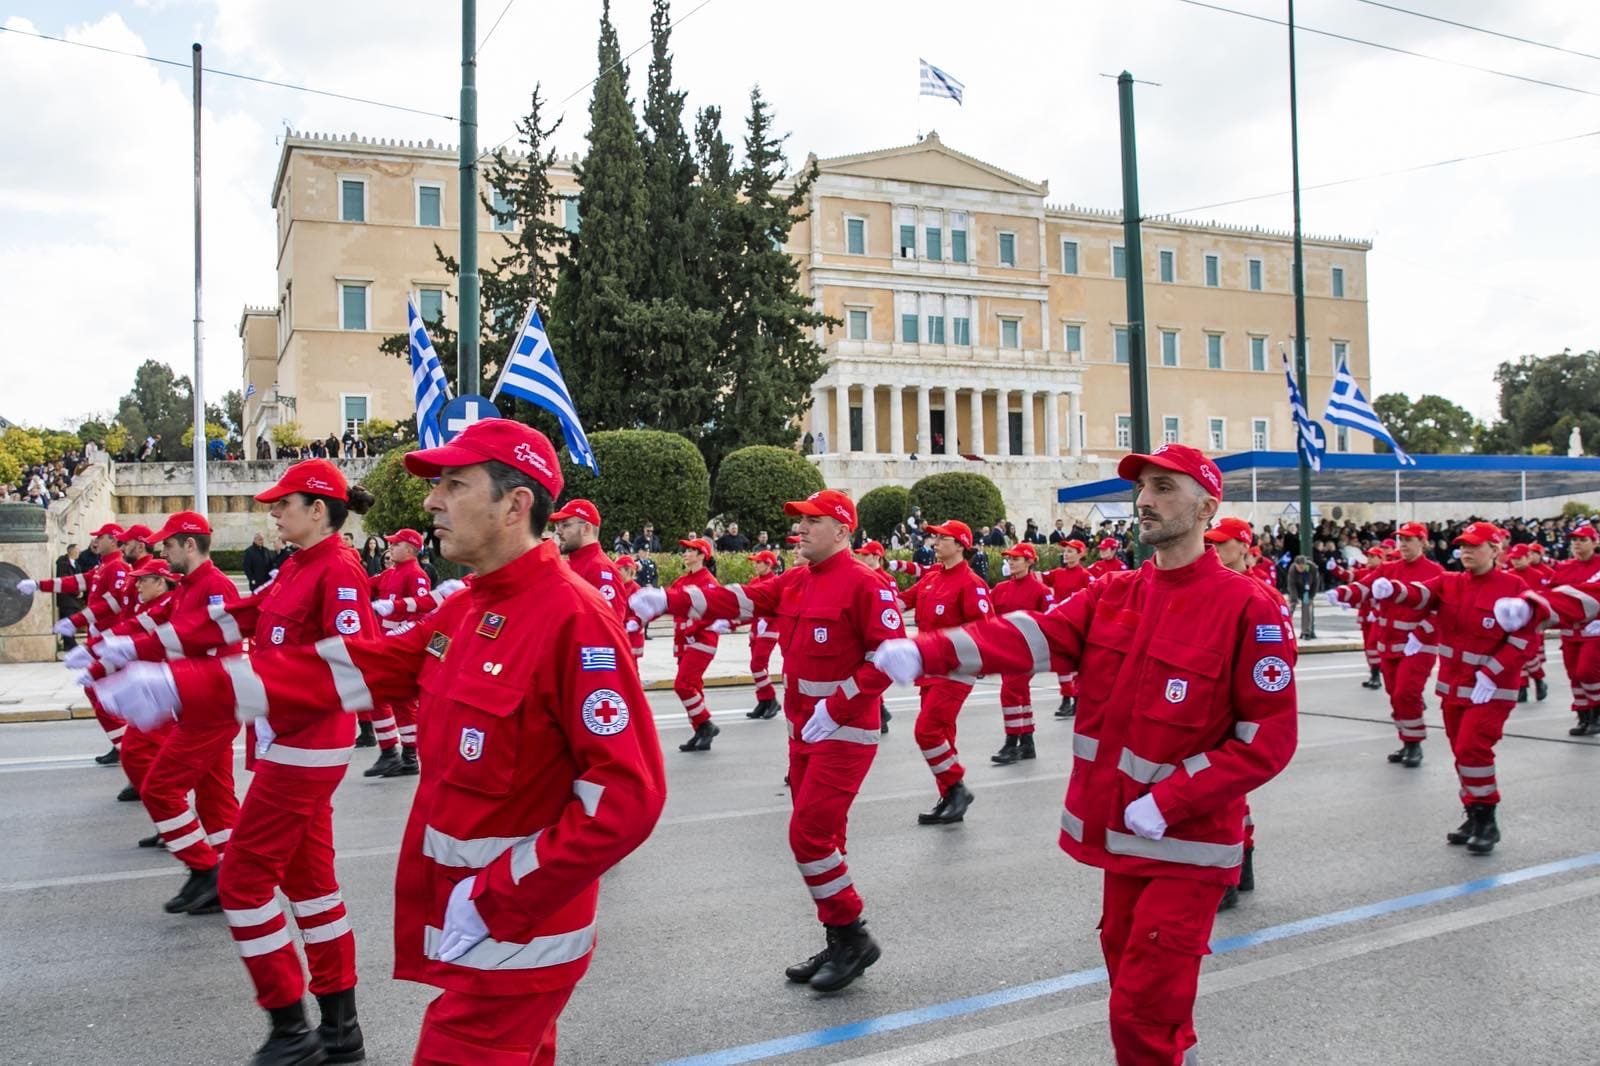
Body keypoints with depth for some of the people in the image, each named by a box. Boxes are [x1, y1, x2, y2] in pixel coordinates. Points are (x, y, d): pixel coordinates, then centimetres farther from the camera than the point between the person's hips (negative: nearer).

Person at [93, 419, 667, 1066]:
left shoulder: (574, 618, -22)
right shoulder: (466, 611, 7)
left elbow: (628, 796, -27)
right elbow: (348, 668, 8)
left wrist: (499, 898, -24)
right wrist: (181, 687, 3)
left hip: (514, 936, -8)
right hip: (466, 922, 9)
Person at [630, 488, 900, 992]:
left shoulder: (865, 585, -14)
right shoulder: (795, 581, 9)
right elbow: (737, 599, 2)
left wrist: (836, 709, -20)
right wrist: (669, 600, -10)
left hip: (844, 734, -8)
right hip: (803, 731, 8)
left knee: (809, 835, -9)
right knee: (819, 837, 12)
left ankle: (853, 937, 8)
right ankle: (839, 944, 24)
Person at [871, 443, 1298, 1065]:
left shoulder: (1246, 608, -14)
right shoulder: (1110, 596, 3)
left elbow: (1270, 739, -15)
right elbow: (1031, 637, -11)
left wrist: (1169, 802, -21)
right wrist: (926, 652, -27)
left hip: (1188, 844, -6)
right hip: (1121, 837, 6)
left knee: (1141, 1013, -2)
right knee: (1135, 991, 22)